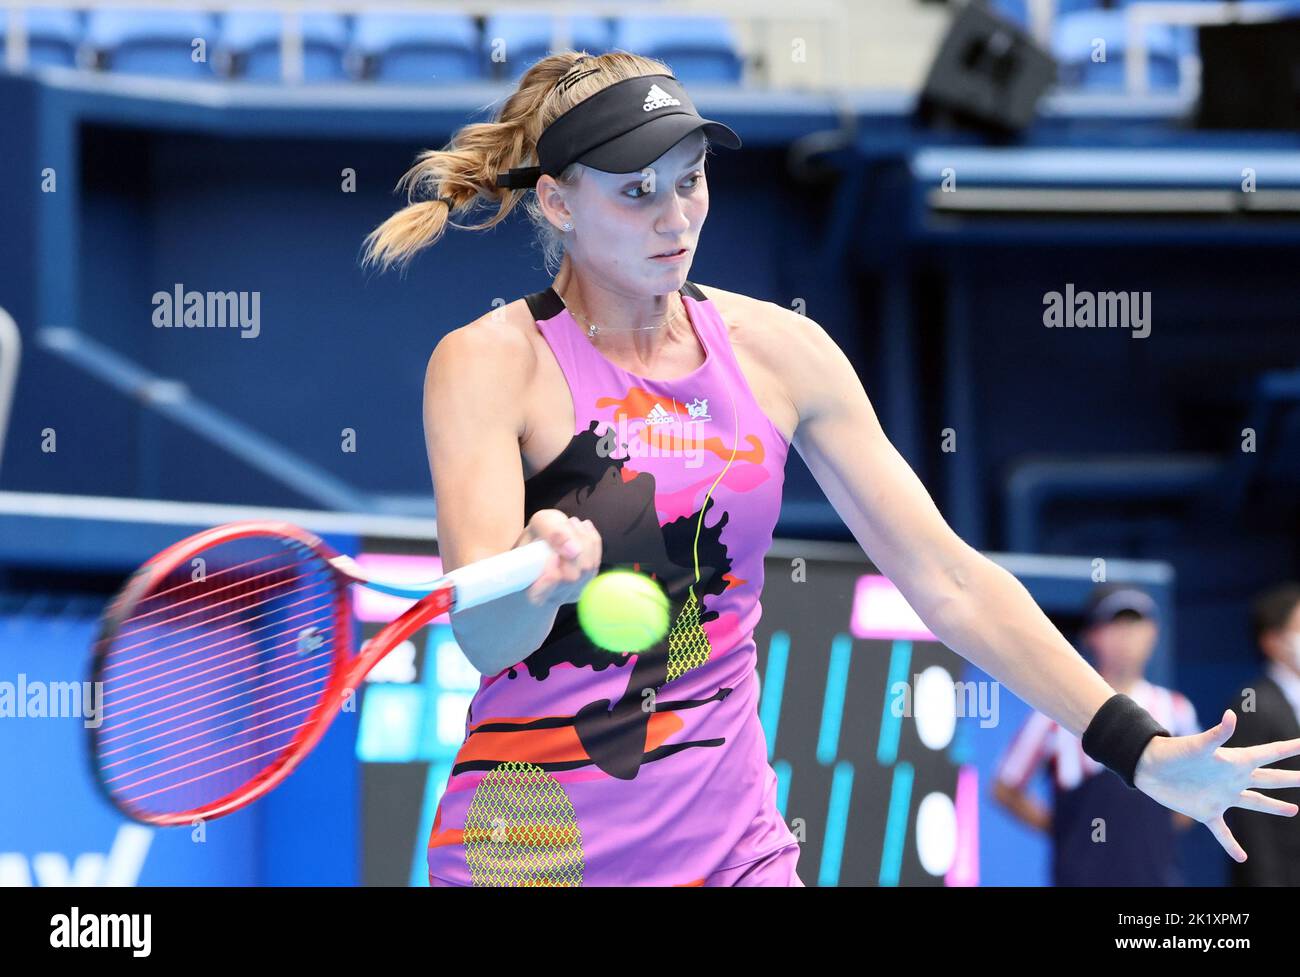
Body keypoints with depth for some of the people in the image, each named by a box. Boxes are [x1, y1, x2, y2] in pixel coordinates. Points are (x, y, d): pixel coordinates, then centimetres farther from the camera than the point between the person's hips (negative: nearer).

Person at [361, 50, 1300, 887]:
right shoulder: (490, 362, -10)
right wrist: (543, 577, -45)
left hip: (735, 843, 4)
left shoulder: (780, 349, 2)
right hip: (537, 849, -4)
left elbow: (947, 580, 2)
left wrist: (1140, 749, -5)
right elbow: (481, 634, -21)